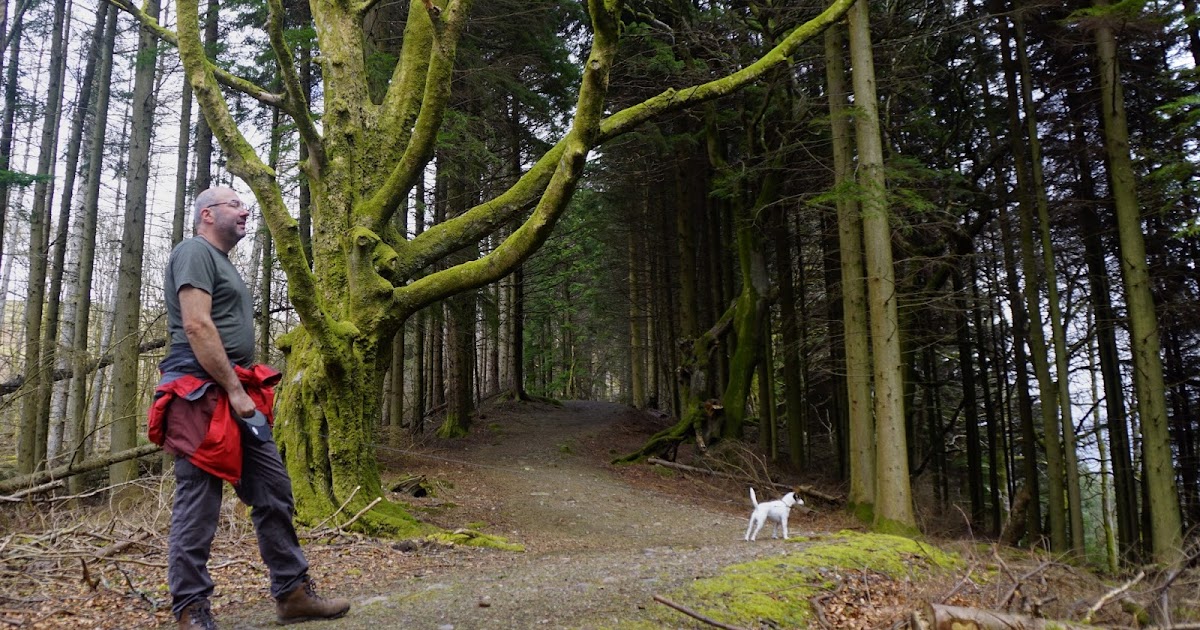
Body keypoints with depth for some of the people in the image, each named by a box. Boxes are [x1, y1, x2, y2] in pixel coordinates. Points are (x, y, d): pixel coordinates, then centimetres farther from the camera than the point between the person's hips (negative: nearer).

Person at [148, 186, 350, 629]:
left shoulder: (222, 262, 24)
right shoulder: (195, 251, -6)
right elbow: (196, 326, -18)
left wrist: (243, 391, 15)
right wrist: (234, 389, -18)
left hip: (235, 395, 10)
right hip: (203, 395, -10)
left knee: (274, 491, 8)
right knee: (197, 504, -4)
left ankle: (293, 592, 14)